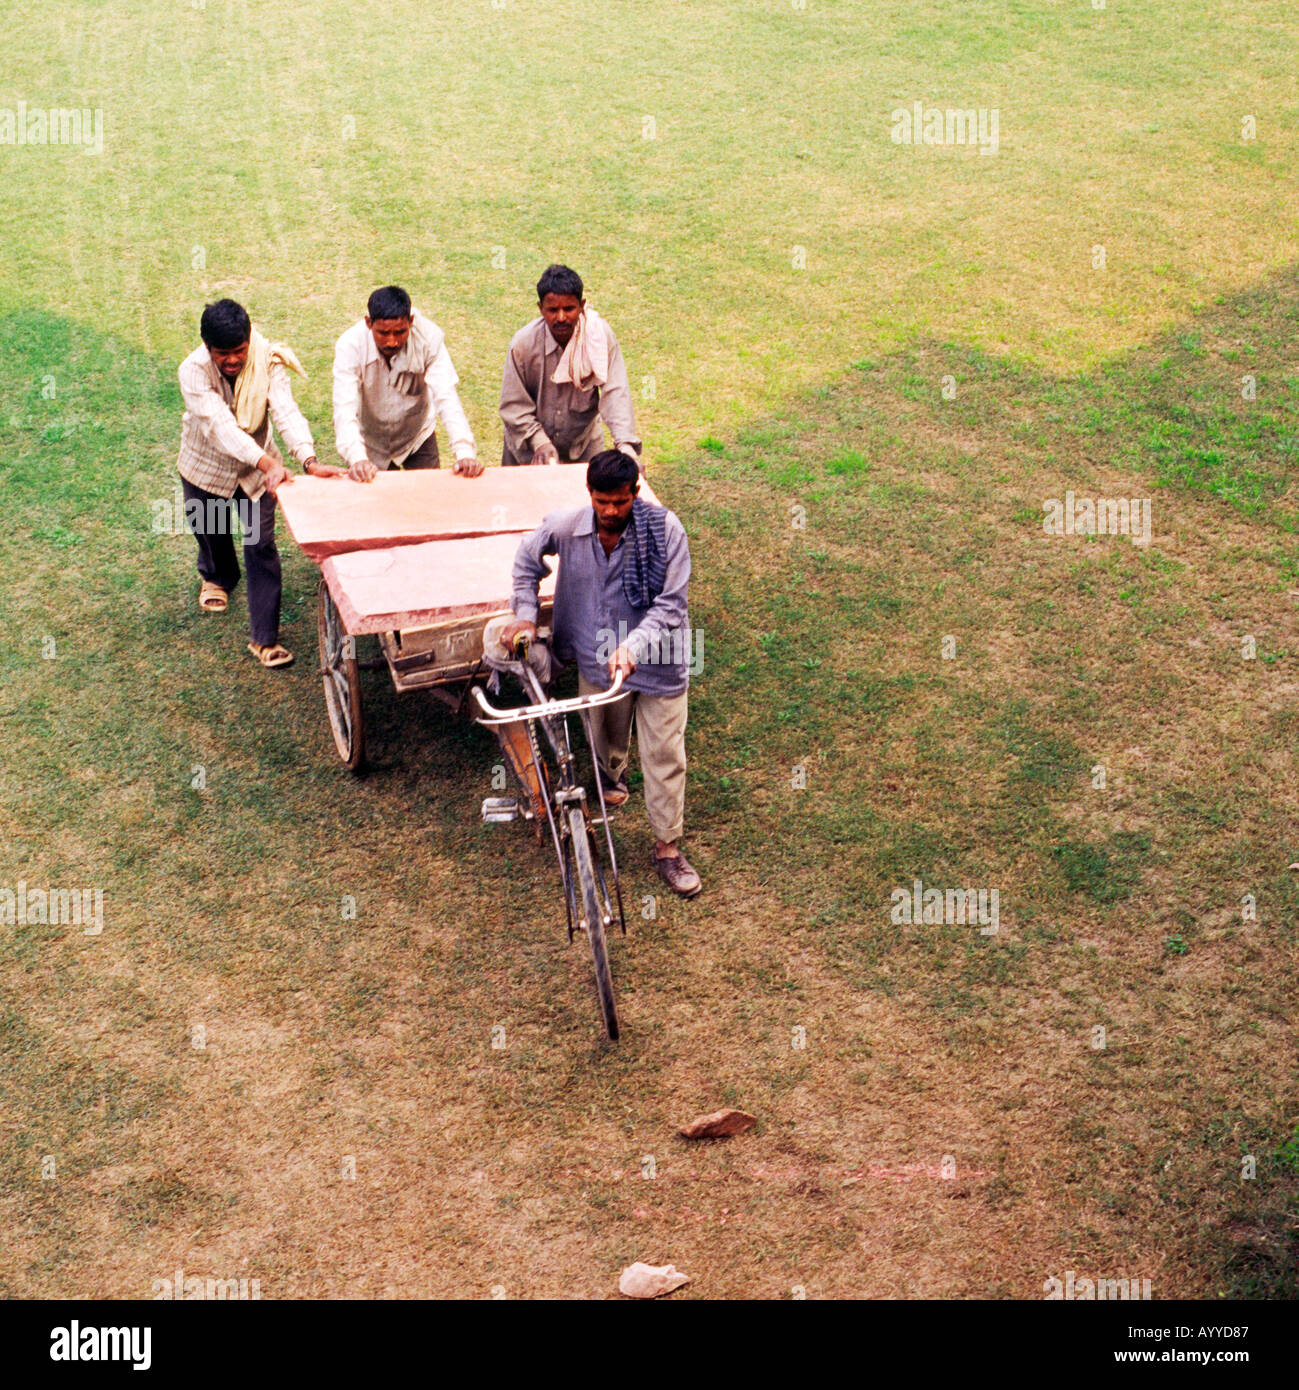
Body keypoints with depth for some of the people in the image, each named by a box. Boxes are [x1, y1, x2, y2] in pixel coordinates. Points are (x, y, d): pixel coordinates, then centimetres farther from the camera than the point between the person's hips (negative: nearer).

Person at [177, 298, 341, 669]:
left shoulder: (267, 362, -26)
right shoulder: (193, 371, -31)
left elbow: (286, 412, -37)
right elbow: (220, 424, -44)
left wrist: (309, 460, -56)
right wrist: (268, 463, -59)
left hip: (256, 466, 0)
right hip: (207, 467, 0)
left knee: (261, 544, -8)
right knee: (209, 530, 23)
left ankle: (264, 638, -1)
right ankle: (217, 576, 60)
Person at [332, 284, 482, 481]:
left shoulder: (429, 337, -27)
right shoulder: (350, 345, -28)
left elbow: (446, 396, -32)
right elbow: (344, 408, -36)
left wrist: (464, 451, -47)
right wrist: (357, 458, -53)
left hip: (417, 440, 1)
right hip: (369, 442, -1)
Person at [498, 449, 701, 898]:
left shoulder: (665, 530, -21)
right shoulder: (565, 526, -14)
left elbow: (670, 605, -19)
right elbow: (527, 558, 8)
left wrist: (634, 646, -32)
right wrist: (525, 615, 3)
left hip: (657, 662, -2)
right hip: (597, 659, 2)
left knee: (664, 755, 3)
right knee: (606, 739, 23)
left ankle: (667, 848, 17)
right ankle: (612, 776, 59)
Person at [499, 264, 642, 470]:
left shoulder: (600, 335, -19)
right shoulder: (523, 344, -20)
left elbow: (615, 392, -25)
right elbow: (513, 406, -14)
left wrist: (626, 447, -37)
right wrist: (540, 442, -27)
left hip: (583, 448, 1)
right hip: (529, 448, -1)